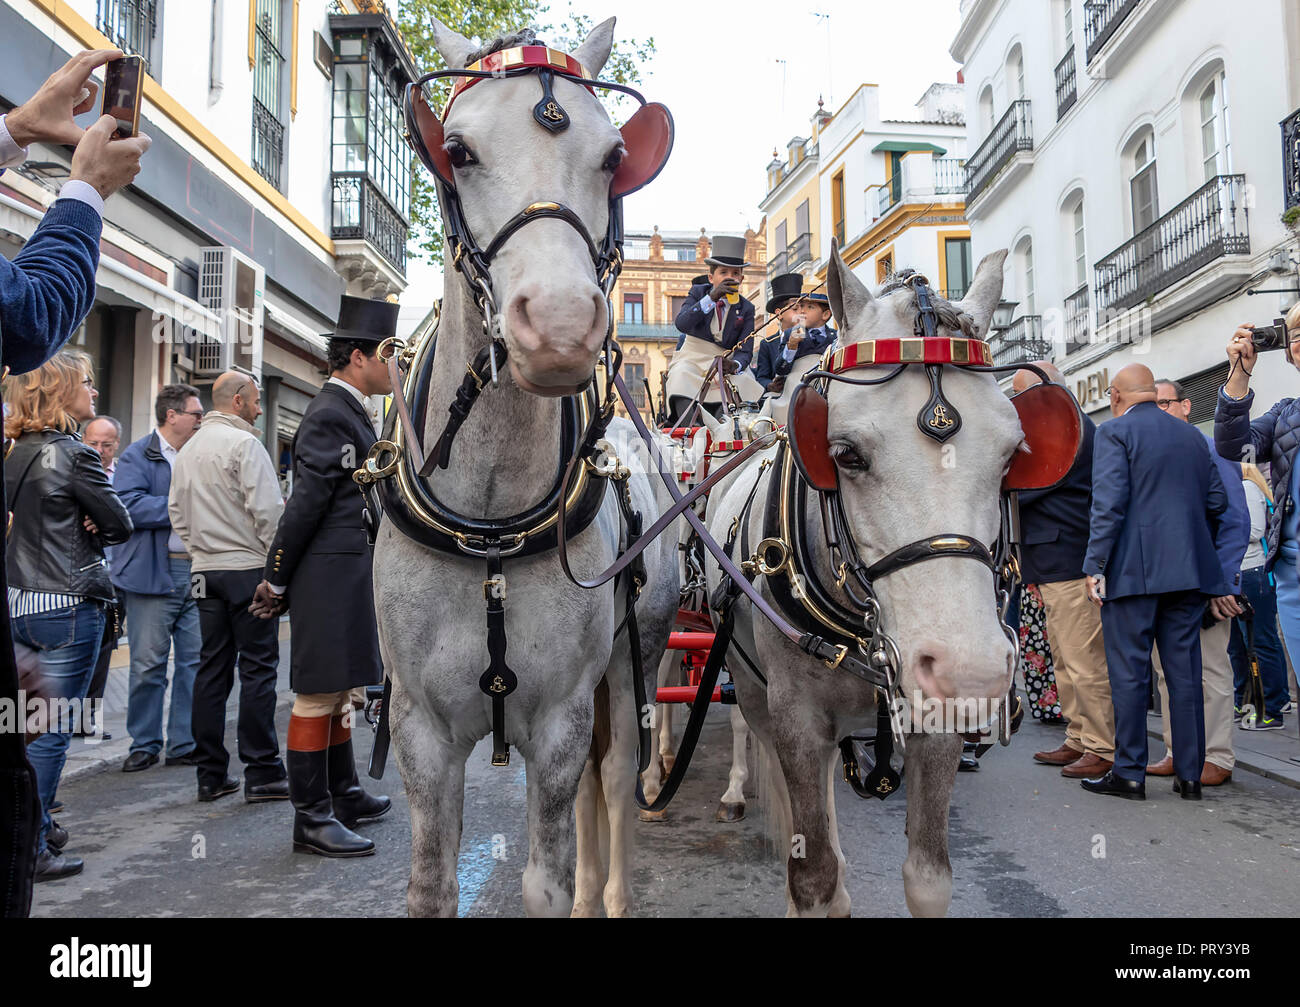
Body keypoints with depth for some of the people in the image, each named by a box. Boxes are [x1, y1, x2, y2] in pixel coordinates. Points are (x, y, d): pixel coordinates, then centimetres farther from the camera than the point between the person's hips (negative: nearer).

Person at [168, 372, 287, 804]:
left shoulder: (189, 449, 15)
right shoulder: (243, 442, -9)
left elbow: (176, 510, 17)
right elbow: (266, 508, -16)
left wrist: (197, 550, 19)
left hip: (205, 570, 7)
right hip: (248, 567, -7)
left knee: (211, 668, 9)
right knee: (258, 667, -3)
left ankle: (210, 775, 14)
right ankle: (262, 774, -1)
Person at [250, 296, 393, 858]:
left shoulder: (349, 411, 17)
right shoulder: (330, 416, -16)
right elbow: (306, 502, -17)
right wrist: (276, 581, -12)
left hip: (349, 579, 10)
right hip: (332, 579, -10)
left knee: (342, 690, 19)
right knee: (319, 694, -3)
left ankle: (341, 795, 32)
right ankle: (311, 818, 6)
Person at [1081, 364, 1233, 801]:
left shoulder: (1114, 433, -4)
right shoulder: (1192, 436, 15)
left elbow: (1108, 503, -14)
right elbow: (1217, 500, 14)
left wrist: (1094, 566, -13)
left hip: (1133, 570, -6)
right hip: (1189, 571, 6)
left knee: (1129, 674, 0)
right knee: (1185, 673, 9)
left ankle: (1130, 773, 4)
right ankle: (1190, 774, 13)